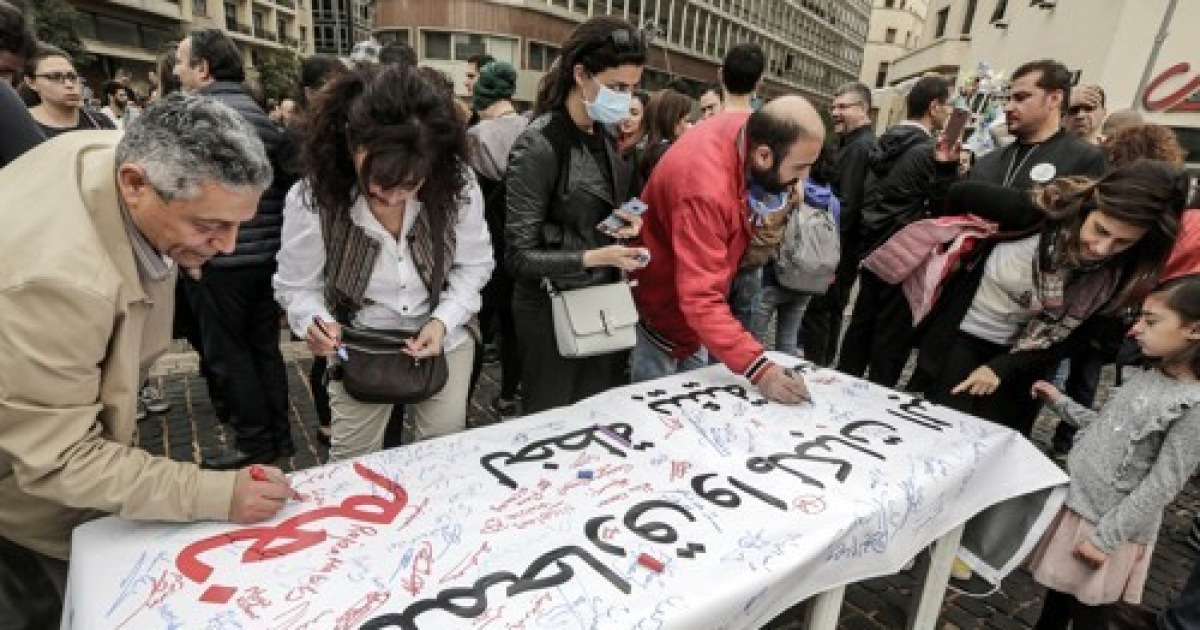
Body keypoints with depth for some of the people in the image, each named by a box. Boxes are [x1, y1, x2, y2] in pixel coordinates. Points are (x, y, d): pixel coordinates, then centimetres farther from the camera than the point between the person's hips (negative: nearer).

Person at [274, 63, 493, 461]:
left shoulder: (457, 185, -20)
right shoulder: (311, 199, -23)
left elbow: (474, 265, -7)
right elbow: (296, 287, -9)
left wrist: (443, 321, -22)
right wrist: (315, 321, -31)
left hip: (443, 339, 1)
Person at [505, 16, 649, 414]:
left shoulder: (605, 138, 5)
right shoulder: (538, 146, -19)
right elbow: (519, 255, -18)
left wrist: (622, 220, -2)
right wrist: (595, 257, -28)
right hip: (553, 310, -7)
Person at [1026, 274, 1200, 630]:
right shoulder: (1146, 378, 3)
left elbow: (1161, 486, -20)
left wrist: (1104, 537, -19)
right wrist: (1060, 403, 10)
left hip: (1110, 525, -6)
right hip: (1075, 501, 6)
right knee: (1057, 591, 22)